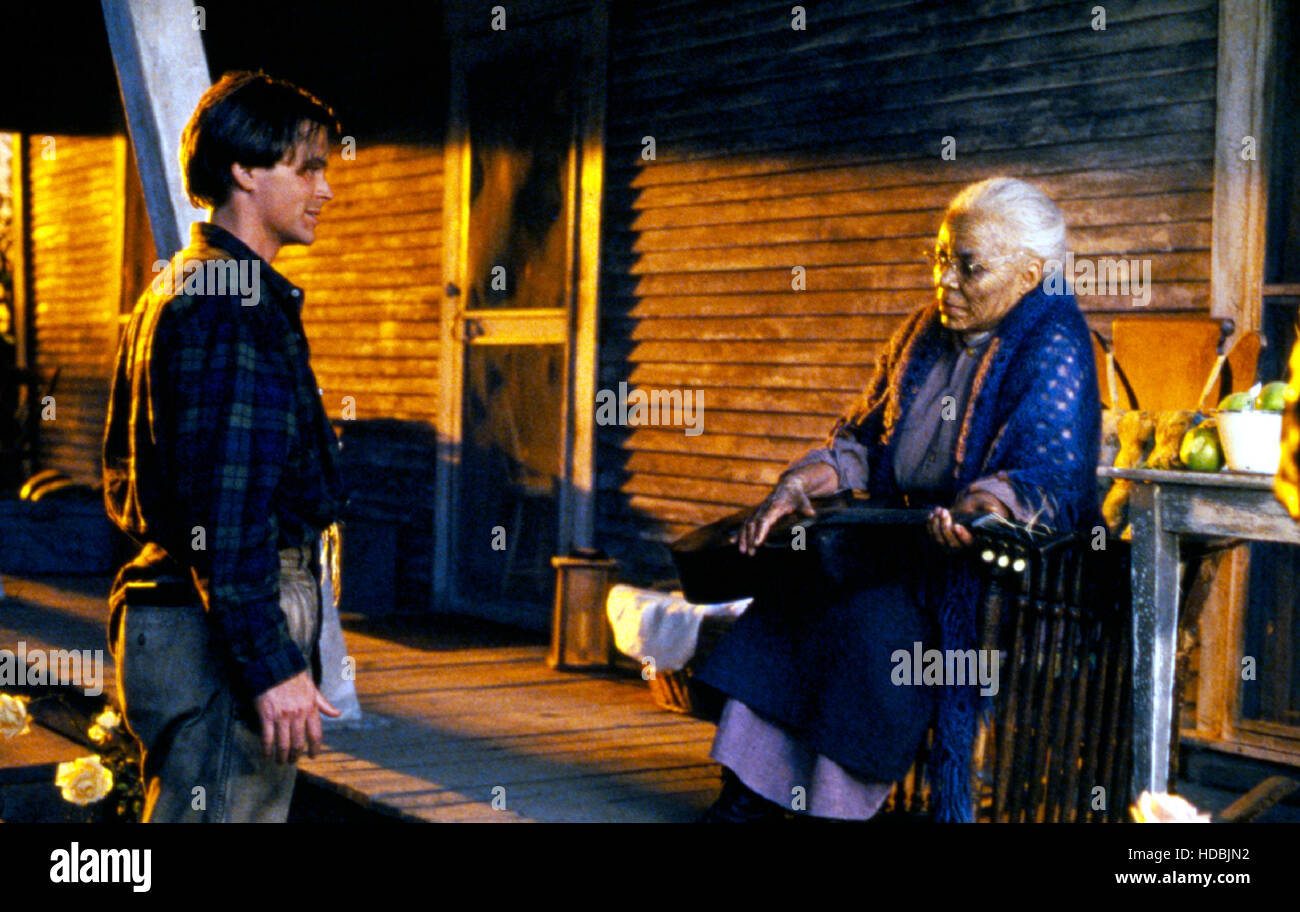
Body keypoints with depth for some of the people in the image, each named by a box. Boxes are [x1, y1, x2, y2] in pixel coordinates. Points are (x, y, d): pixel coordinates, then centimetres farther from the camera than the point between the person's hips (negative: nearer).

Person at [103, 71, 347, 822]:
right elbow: (227, 508, -22)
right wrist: (274, 666, -23)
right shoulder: (237, 301, -15)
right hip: (228, 634, -11)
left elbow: (125, 487, 23)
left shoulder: (169, 292, 18)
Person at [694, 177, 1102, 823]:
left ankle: (840, 805, -21)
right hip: (903, 540, 7)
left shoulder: (1053, 350, -10)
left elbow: (1048, 477, -22)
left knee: (872, 622, -31)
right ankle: (751, 794, -13)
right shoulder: (924, 334, 13)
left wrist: (980, 508, -43)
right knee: (787, 590, -15)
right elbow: (864, 440, 15)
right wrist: (798, 485, -4)